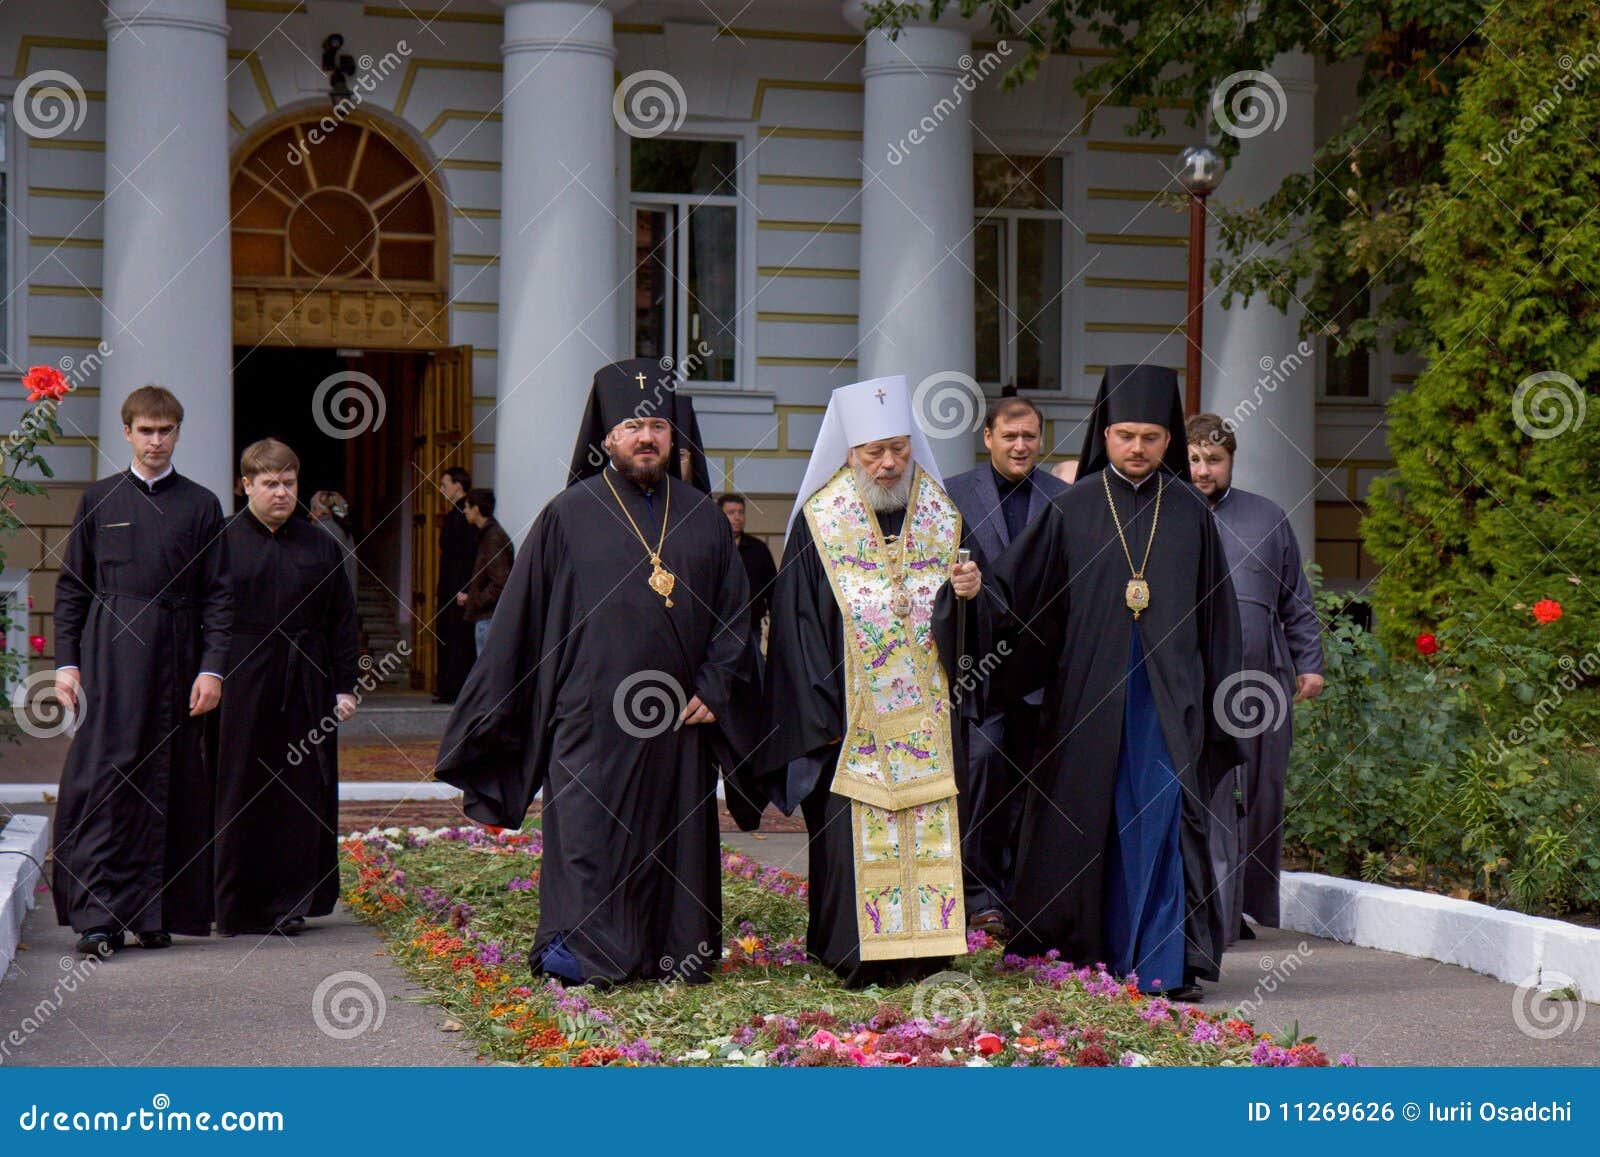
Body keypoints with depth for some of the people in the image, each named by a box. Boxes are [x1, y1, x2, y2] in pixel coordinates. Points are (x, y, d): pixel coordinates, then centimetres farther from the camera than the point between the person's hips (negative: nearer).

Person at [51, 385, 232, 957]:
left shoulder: (201, 505, 8)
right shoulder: (99, 499, 8)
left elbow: (218, 594, 6)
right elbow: (71, 586, 9)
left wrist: (213, 668, -4)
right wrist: (66, 661, 0)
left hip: (176, 659, 1)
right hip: (109, 657, -1)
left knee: (168, 784, 2)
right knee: (104, 779, -8)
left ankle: (156, 913, 10)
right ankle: (99, 915, -9)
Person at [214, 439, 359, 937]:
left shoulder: (321, 547, 10)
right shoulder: (220, 542, 2)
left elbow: (341, 621, 11)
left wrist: (345, 686, 5)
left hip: (306, 689, 2)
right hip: (238, 687, -2)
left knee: (300, 798, 2)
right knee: (238, 796, 0)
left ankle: (289, 901, 9)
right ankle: (233, 906, 8)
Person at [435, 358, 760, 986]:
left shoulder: (703, 518, 11)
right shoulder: (569, 515, 2)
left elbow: (735, 611, 12)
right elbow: (521, 615, 4)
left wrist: (715, 689, 0)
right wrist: (499, 711, 3)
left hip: (678, 720, 3)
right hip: (593, 717, -3)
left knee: (677, 835, 6)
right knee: (589, 835, -5)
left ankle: (677, 949, 14)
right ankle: (583, 952, 1)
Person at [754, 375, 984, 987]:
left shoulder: (941, 515, 9)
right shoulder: (818, 521, 0)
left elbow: (965, 623, 13)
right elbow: (796, 621, -3)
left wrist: (970, 591, -12)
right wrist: (820, 715, -9)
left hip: (925, 713, 3)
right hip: (851, 718, -3)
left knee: (928, 829, 1)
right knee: (851, 835, -5)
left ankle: (921, 950, 10)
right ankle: (855, 956, 4)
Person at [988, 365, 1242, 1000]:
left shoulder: (1190, 512, 6)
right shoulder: (1073, 508, 3)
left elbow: (1216, 614, 10)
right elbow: (1014, 591, 6)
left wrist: (1214, 700, 7)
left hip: (1168, 694, 0)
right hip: (1090, 692, 0)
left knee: (1162, 816, -9)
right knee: (1086, 818, 5)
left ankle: (1165, 961, -8)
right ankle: (1089, 948, 19)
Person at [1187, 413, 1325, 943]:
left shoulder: (1268, 518, 16)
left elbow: (1296, 600, 19)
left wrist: (1309, 663, 12)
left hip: (1262, 679, 3)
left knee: (1259, 799, 5)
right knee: (1204, 799, -10)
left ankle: (1245, 906, 17)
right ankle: (1212, 915, -10)